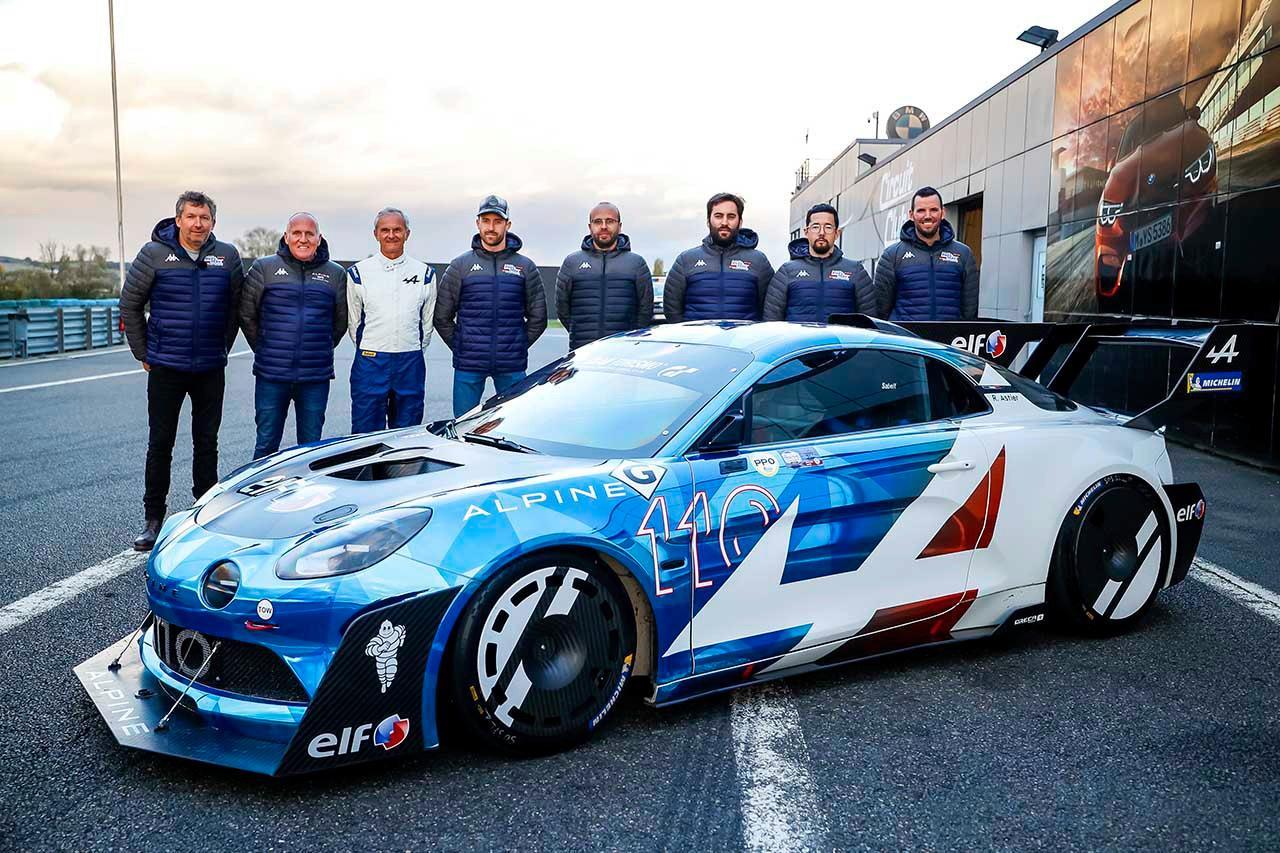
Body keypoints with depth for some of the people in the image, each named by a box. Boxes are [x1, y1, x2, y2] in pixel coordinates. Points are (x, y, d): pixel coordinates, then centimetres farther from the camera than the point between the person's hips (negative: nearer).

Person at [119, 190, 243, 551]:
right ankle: (154, 518, 13)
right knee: (160, 443, 4)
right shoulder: (155, 254, -4)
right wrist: (143, 352, 3)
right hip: (165, 368, -1)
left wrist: (223, 347, 8)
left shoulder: (227, 256, 1)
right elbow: (130, 304, 3)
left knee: (207, 441, 10)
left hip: (211, 368, 2)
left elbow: (236, 305, 10)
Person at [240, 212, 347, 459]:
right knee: (266, 444, 7)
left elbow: (341, 321, 13)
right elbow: (247, 314, 8)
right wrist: (265, 350, 9)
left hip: (316, 377, 1)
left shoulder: (336, 274, 5)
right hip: (271, 375, -1)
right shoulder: (264, 268, 2)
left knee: (311, 446, 10)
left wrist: (320, 350, 10)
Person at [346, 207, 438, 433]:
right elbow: (353, 321, 9)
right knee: (366, 433, -1)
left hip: (411, 363, 2)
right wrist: (369, 352, 9)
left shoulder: (425, 273, 8)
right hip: (370, 362, -1)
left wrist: (414, 351, 10)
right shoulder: (358, 273, 4)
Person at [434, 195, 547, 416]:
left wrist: (518, 346, 6)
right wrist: (461, 347, 4)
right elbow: (442, 317, 8)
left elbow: (538, 318, 12)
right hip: (468, 366, 0)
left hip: (512, 367, 0)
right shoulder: (461, 265, 6)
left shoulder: (525, 267, 8)